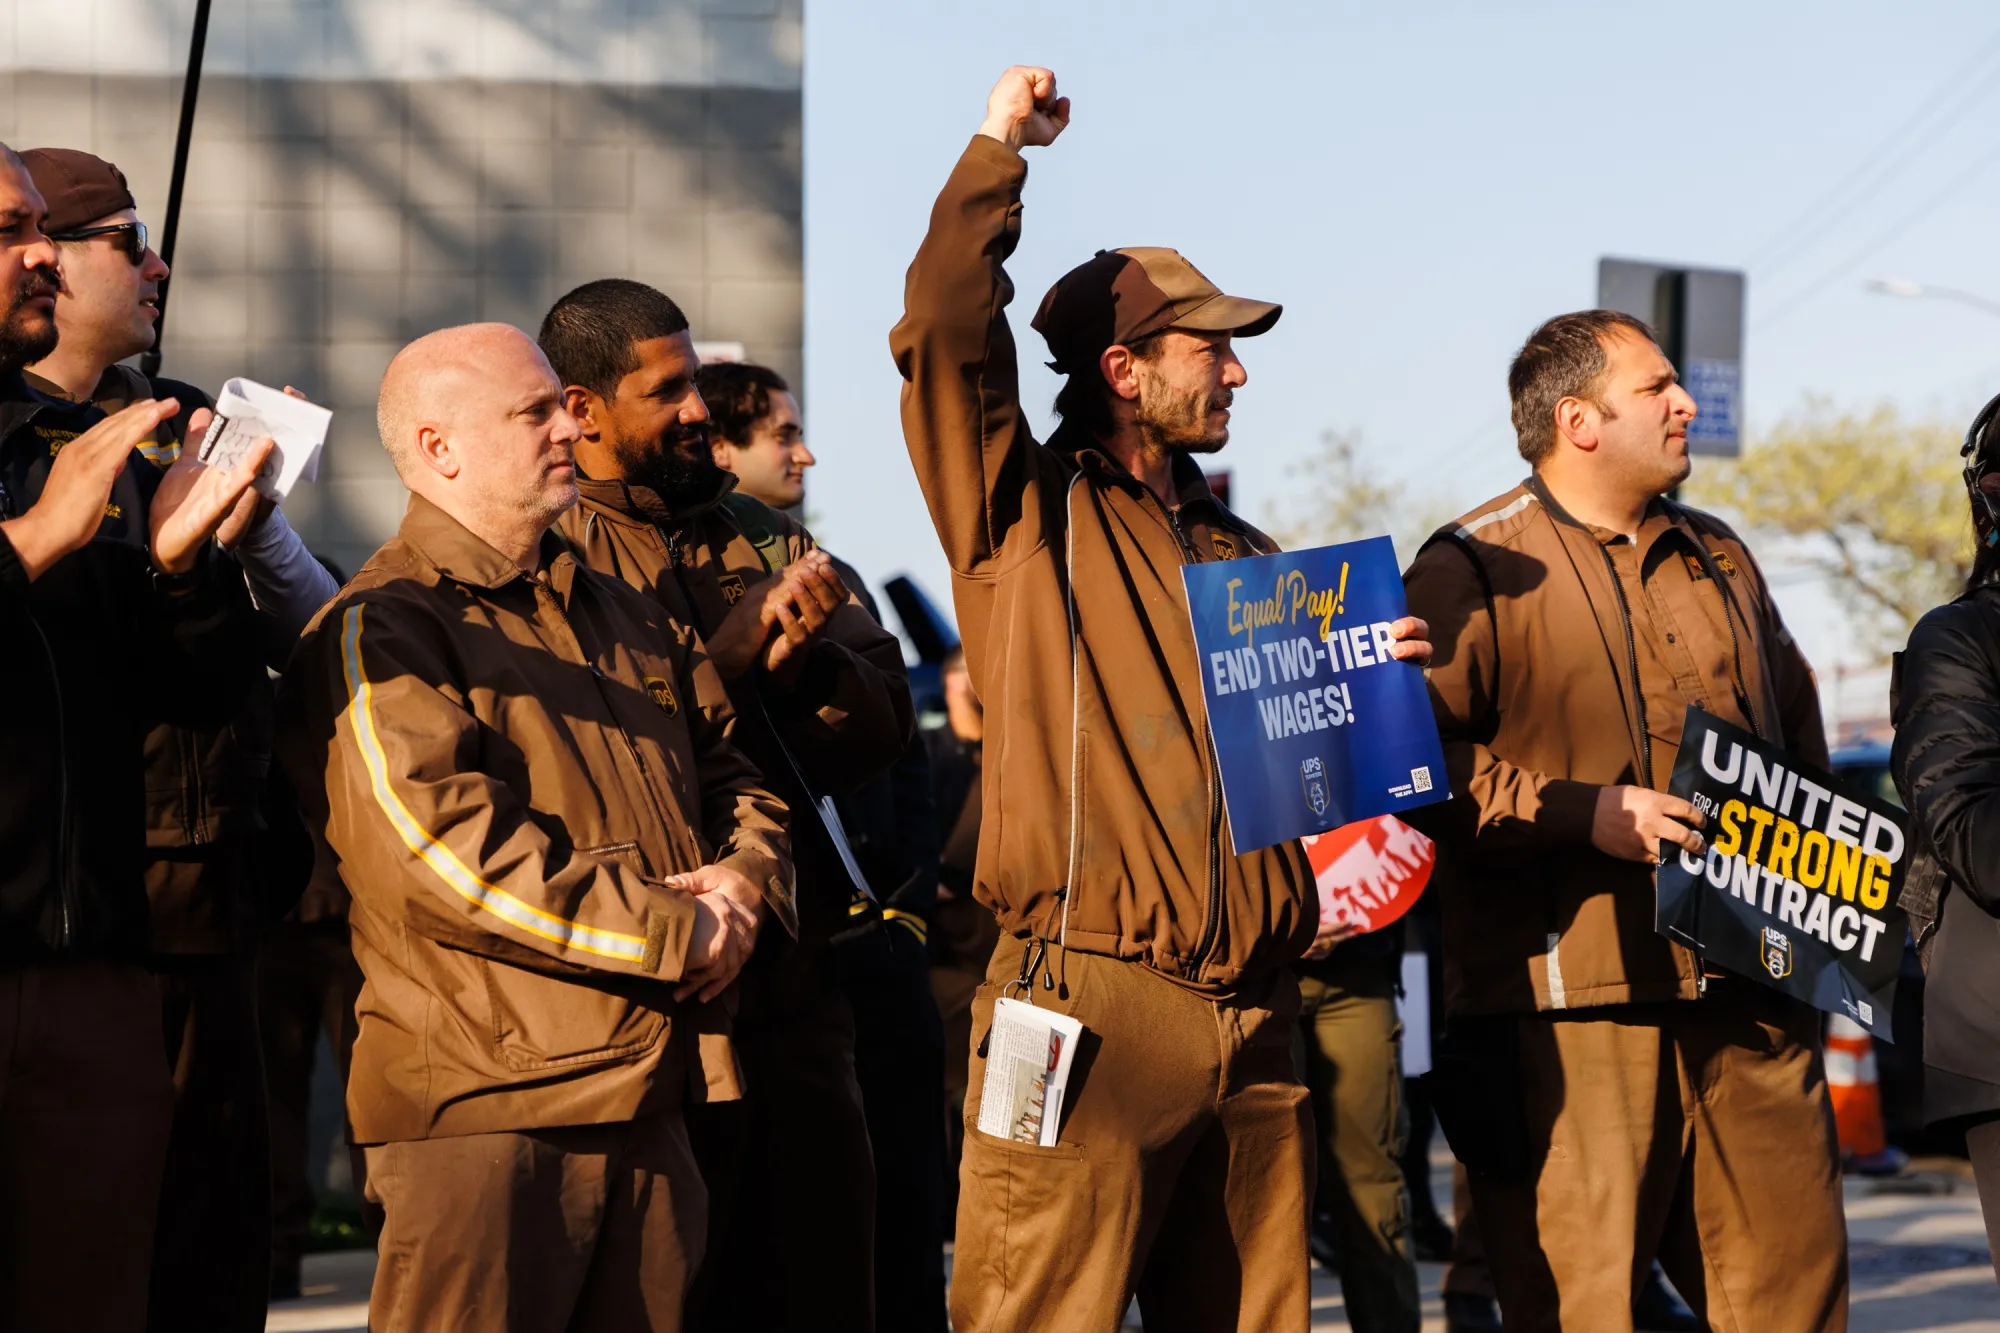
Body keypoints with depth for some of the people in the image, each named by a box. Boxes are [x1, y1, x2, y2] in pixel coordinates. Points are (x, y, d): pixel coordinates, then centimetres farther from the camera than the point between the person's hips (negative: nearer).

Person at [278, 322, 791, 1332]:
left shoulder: (620, 616, 21)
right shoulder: (379, 634, -7)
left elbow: (737, 774, 22)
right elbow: (446, 851, -19)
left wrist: (741, 884, -3)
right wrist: (680, 931, -15)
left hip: (651, 1097, 8)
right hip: (483, 1106, -8)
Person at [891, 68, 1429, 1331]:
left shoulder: (1247, 557, 24)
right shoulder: (1029, 517, 4)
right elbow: (945, 334, -11)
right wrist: (998, 151, -4)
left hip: (1248, 1018, 6)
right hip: (1092, 998, -6)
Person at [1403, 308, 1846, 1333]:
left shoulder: (1720, 562, 21)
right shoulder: (1475, 568, -2)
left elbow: (1798, 736, 32)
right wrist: (1583, 815, -17)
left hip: (1745, 1001, 6)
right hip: (1568, 1007, -6)